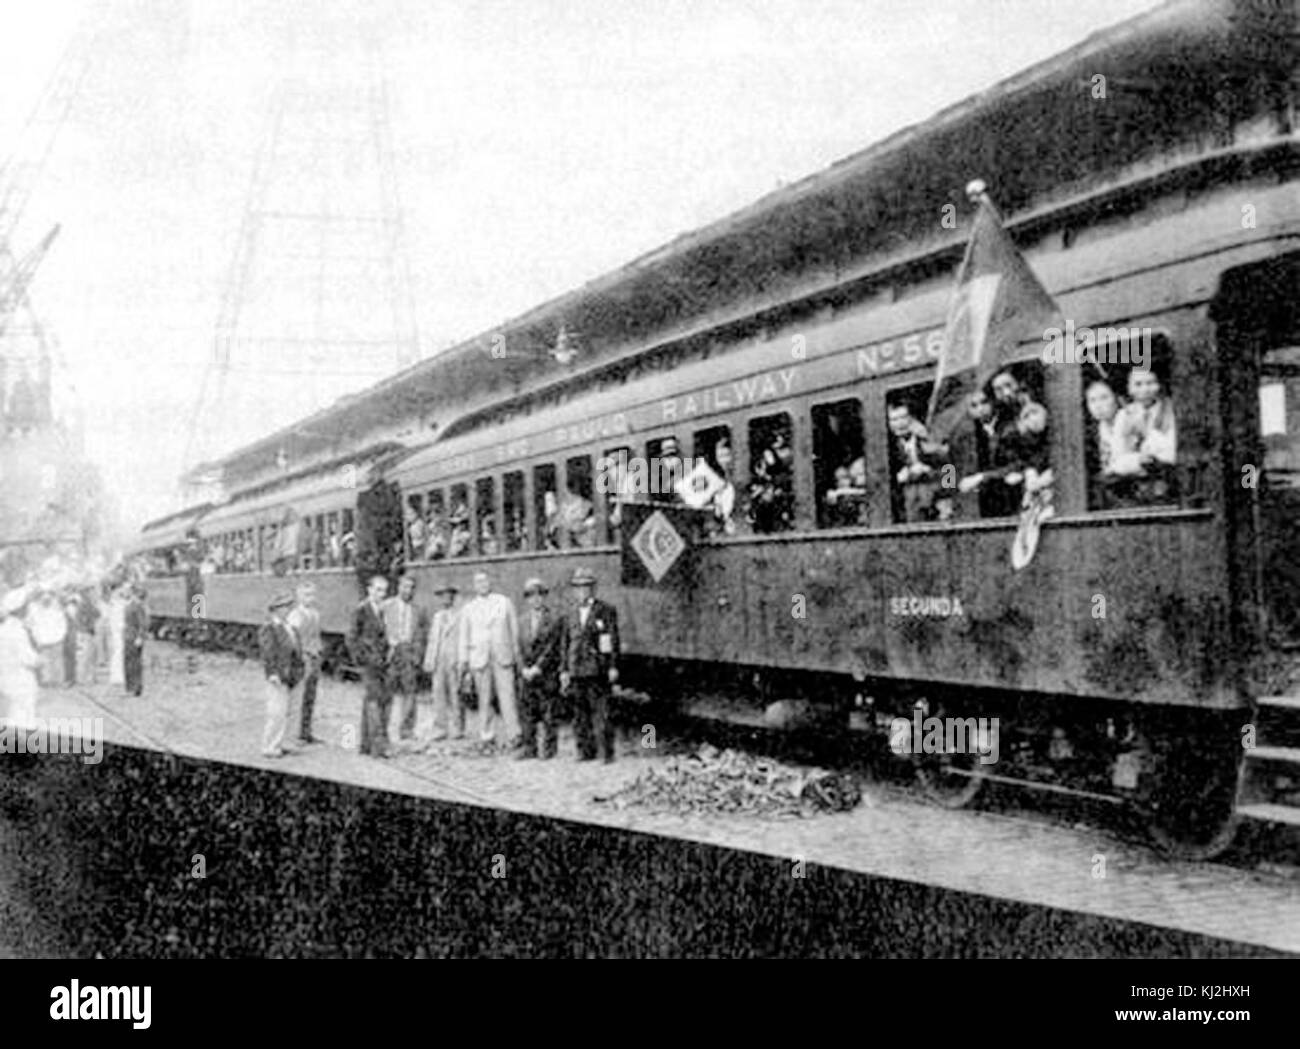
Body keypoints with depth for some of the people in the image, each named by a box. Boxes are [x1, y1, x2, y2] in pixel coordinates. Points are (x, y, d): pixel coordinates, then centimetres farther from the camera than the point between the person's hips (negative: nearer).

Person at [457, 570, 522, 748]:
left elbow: (514, 629, 9)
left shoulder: (505, 602, 8)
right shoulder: (468, 609, 10)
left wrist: (516, 654, 6)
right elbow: (464, 637, 11)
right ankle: (487, 737, 7)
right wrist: (462, 660, 4)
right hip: (479, 658, 1)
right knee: (484, 699, 0)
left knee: (507, 695, -9)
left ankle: (513, 736, -8)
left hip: (503, 657, -1)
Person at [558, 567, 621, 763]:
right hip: (576, 671, 5)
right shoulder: (570, 615, 14)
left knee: (600, 713, -6)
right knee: (580, 714, 6)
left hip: (598, 671, -4)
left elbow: (614, 641, -1)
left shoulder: (606, 611, 1)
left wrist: (613, 667, -6)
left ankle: (608, 752, 1)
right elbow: (564, 644, 15)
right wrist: (564, 670, 10)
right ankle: (586, 752, 14)